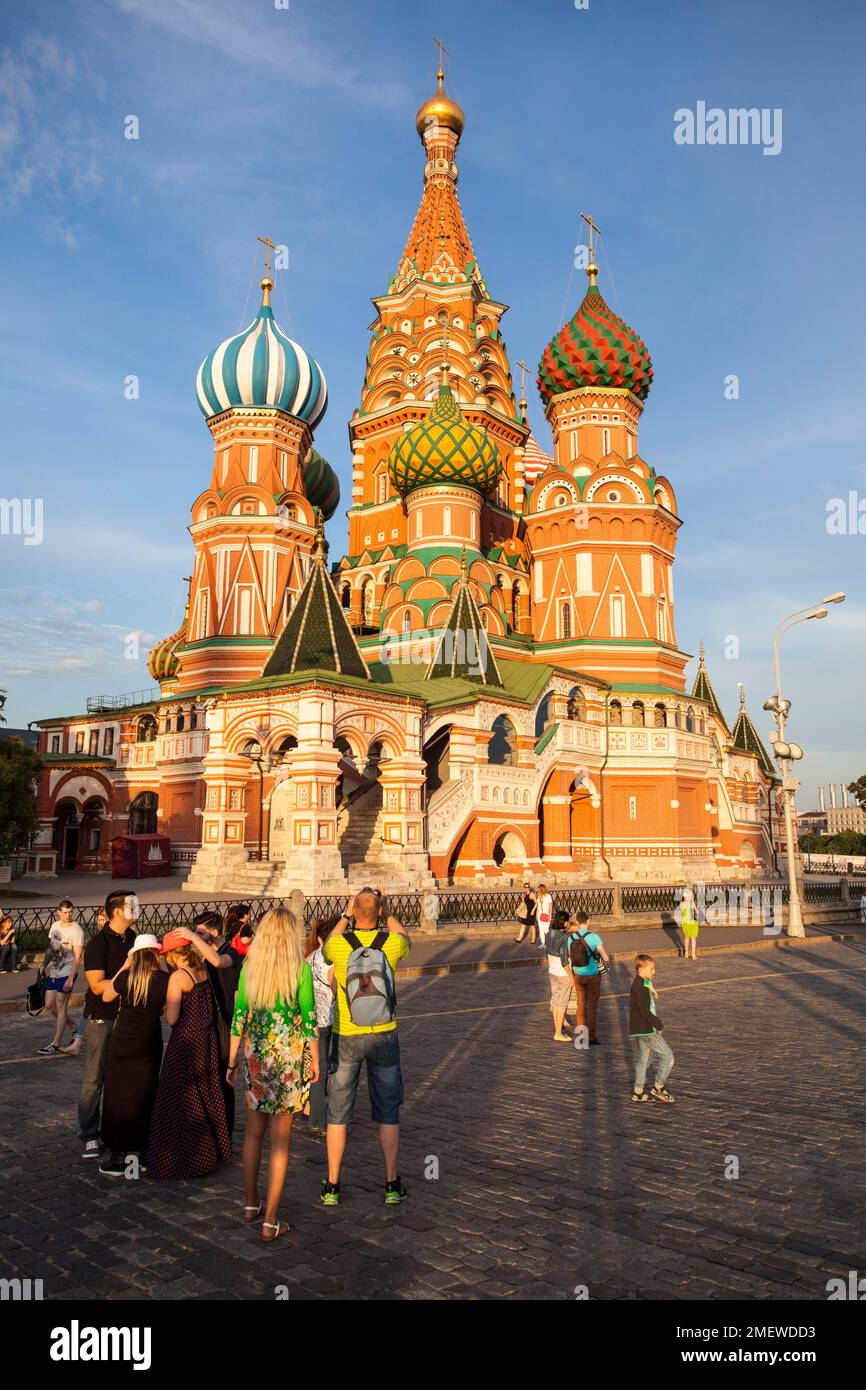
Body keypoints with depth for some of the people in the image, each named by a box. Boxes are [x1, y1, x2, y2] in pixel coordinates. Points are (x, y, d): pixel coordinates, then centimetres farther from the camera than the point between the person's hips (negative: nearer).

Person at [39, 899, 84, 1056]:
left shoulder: (76, 931, -14)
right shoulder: (54, 926, 7)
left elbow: (77, 957, -17)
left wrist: (70, 979, -22)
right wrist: (44, 965, 15)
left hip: (67, 973, -7)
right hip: (53, 972, 7)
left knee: (61, 1006, -4)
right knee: (49, 1005, 9)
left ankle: (55, 1044, 2)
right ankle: (73, 1026, 29)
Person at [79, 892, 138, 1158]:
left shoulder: (133, 938, 6)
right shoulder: (98, 943, -15)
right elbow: (98, 985, -19)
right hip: (102, 1019, -6)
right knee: (94, 1079, 2)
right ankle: (89, 1136, 12)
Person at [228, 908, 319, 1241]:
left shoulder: (249, 968, -2)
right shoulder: (300, 969, -11)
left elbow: (239, 1017, 2)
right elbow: (309, 1019, -8)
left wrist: (232, 1060, 12)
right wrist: (315, 1060, 5)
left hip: (255, 1057, 4)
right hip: (289, 1057, -3)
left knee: (254, 1132, 20)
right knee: (280, 1139, 5)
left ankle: (251, 1205, 33)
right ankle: (270, 1221, 10)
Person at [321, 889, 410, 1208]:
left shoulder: (339, 944, -11)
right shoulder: (391, 942, -10)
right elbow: (406, 939, 16)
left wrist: (344, 917, 19)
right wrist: (387, 914, 19)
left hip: (345, 1037, 0)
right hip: (384, 1036, 0)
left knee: (338, 1113, 12)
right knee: (388, 1113, 12)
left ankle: (332, 1187, 20)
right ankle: (392, 1184, 19)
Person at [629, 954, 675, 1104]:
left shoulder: (642, 984, 11)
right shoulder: (641, 988, -22)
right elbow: (645, 1012, -23)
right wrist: (659, 1025, -12)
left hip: (641, 1029, 10)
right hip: (646, 1030, -10)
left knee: (643, 1059, 16)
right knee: (667, 1056, -3)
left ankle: (638, 1092, 23)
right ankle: (658, 1089, 5)